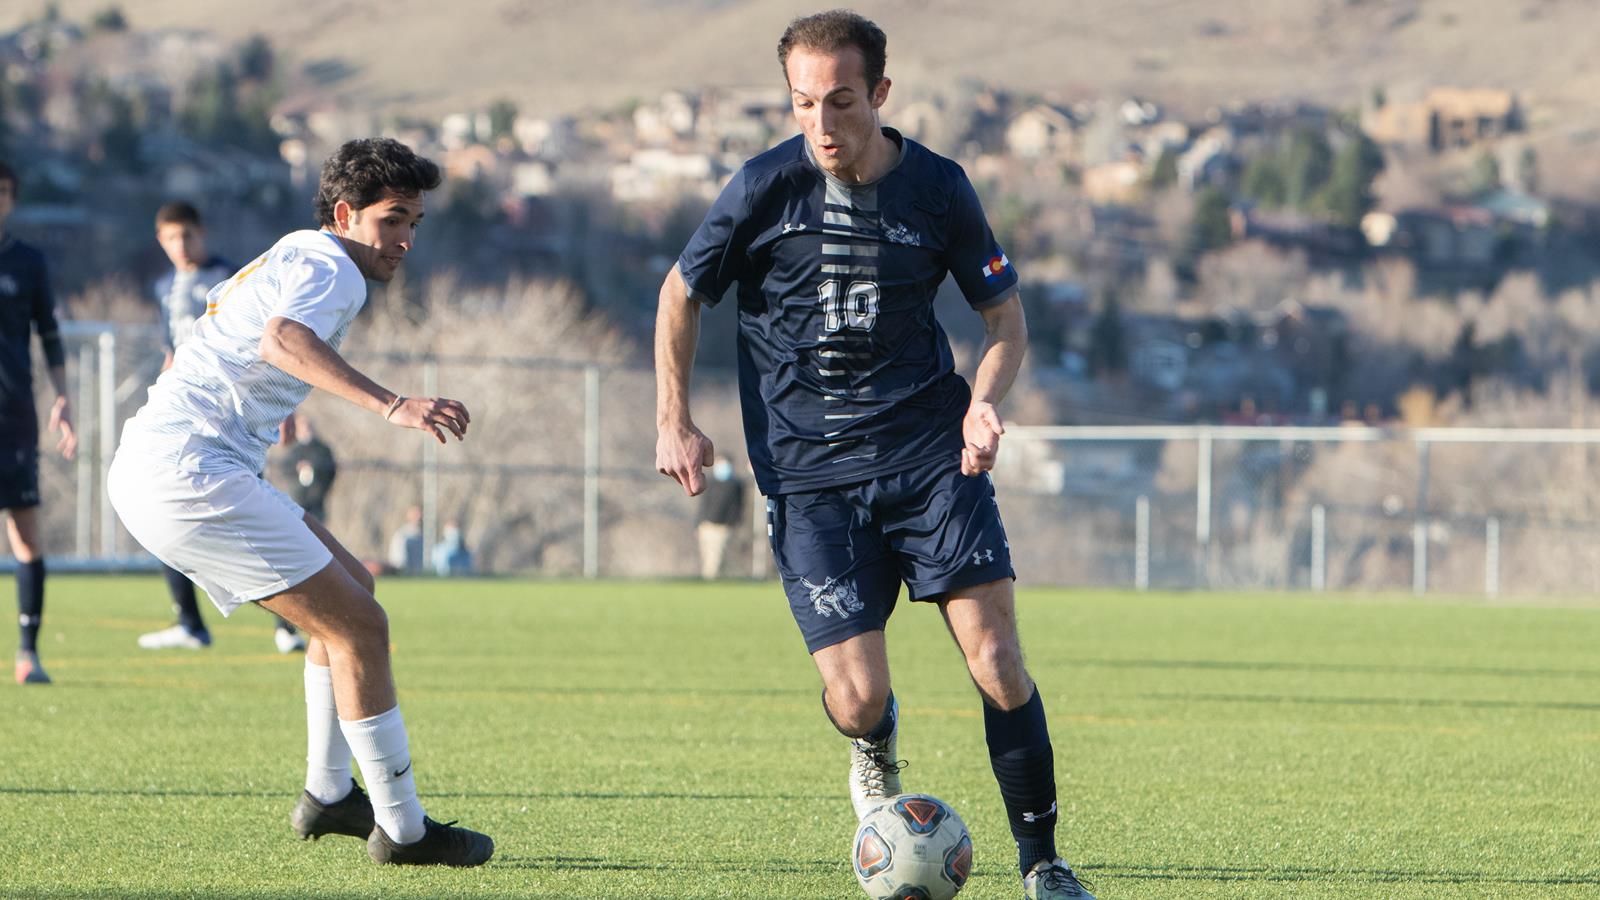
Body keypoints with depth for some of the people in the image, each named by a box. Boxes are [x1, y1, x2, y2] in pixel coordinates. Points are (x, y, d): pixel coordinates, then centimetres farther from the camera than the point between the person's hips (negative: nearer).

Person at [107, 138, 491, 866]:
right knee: (358, 624, -10)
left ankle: (328, 794, 23)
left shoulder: (289, 257, 23)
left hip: (150, 465, 11)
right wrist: (391, 406, -42)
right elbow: (283, 341, -32)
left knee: (350, 588, 21)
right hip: (189, 469, -11)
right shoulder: (328, 267, -9)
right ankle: (401, 829, -6)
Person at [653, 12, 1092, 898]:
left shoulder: (937, 187, -2)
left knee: (995, 659, -12)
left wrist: (984, 401, -9)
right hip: (807, 469, -1)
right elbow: (680, 295, 10)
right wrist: (674, 421, 2)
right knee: (857, 698, -10)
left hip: (926, 446, 1)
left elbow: (1004, 315, 10)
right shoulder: (766, 186, -6)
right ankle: (874, 755, 28)